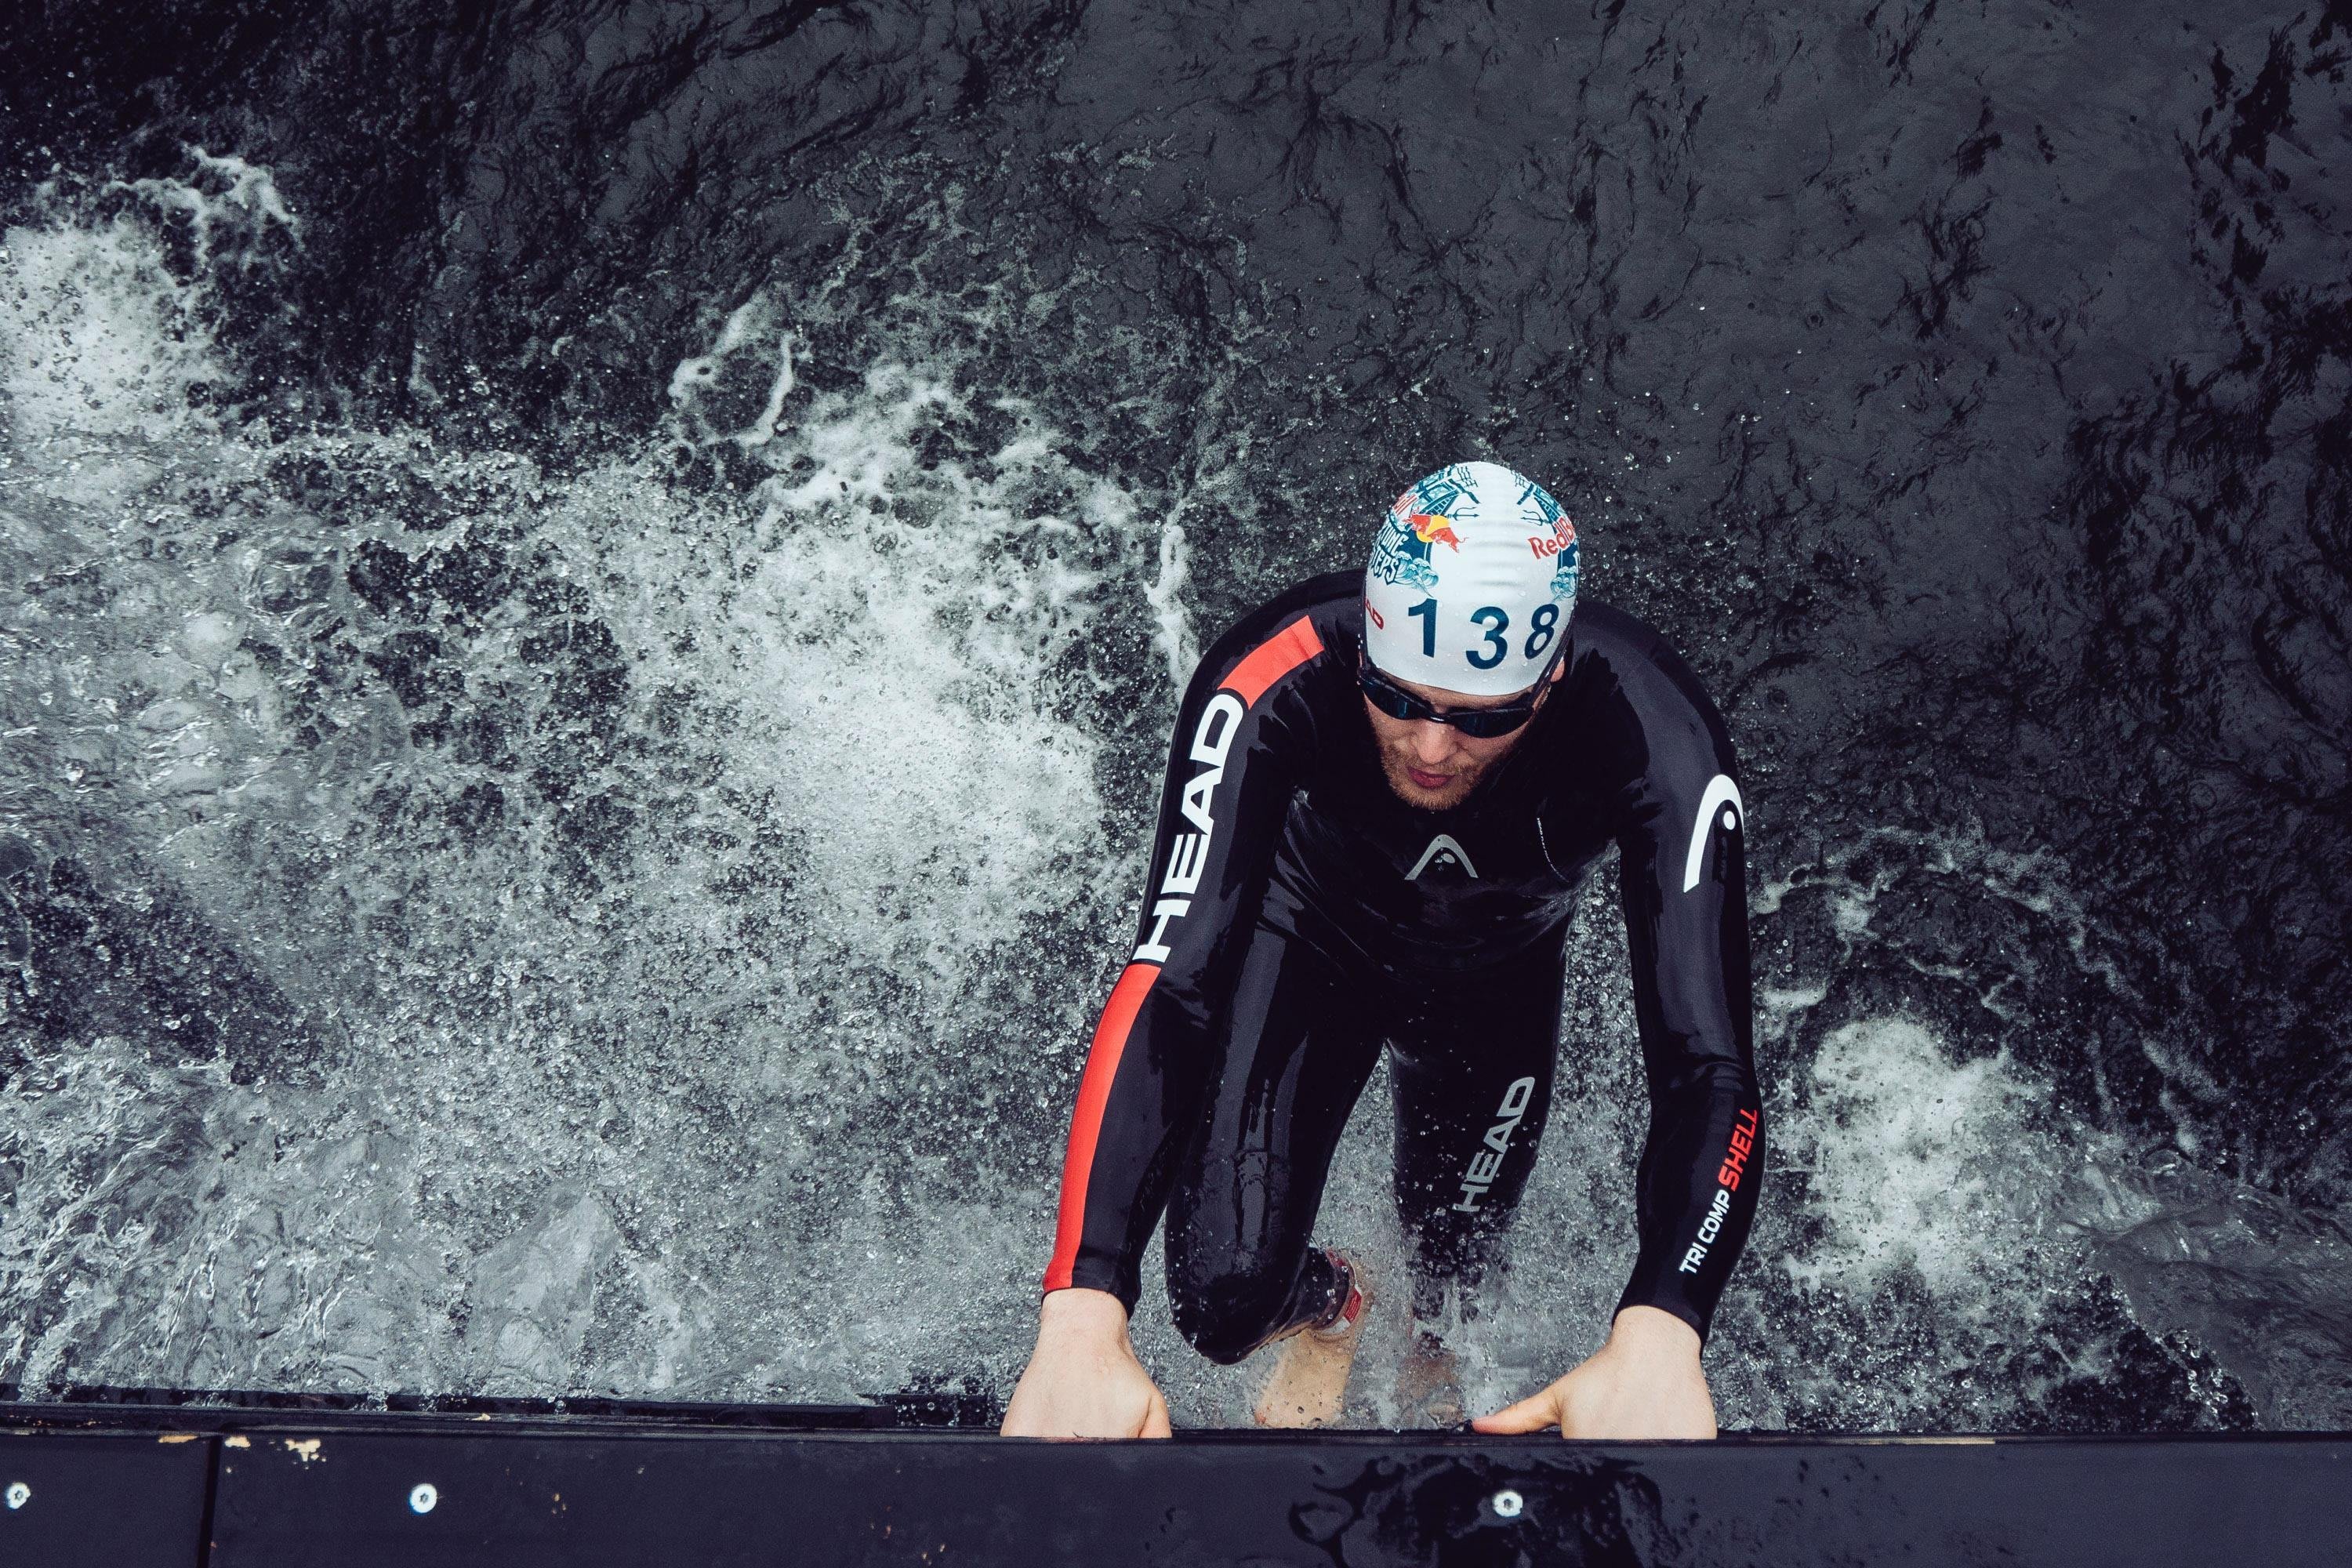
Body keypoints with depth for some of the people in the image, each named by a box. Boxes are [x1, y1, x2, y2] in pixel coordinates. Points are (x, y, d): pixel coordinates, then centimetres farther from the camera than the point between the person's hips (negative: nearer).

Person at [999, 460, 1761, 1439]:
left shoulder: (1654, 738, -39)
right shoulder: (1270, 684, -42)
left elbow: (1709, 1069, -44)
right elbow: (1168, 989, -49)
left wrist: (1658, 1343, -62)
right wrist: (1081, 1319, -60)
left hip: (1497, 980, 1)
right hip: (1307, 933, -1)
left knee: (1450, 1278, 15)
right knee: (1225, 1298, -15)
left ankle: (1425, 1358, 58)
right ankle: (1329, 1309, 26)